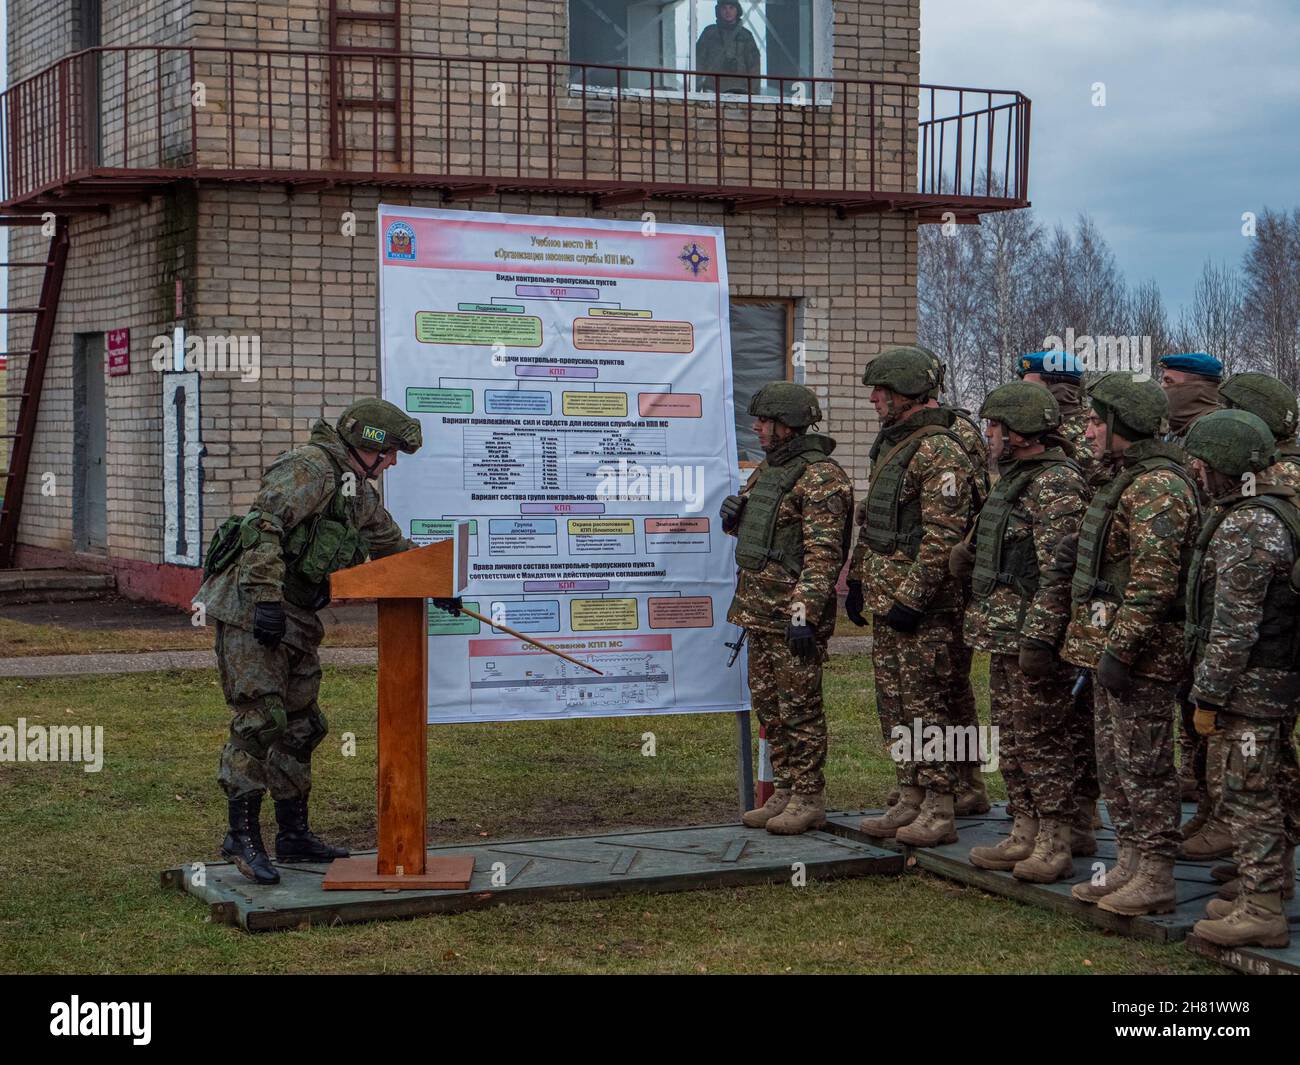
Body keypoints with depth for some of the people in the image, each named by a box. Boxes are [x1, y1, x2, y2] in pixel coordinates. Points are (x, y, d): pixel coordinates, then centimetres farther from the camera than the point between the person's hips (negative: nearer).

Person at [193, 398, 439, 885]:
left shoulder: (359, 494, 18)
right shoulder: (311, 467, -12)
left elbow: (393, 545, 34)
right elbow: (264, 525, -23)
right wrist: (266, 598, -29)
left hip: (295, 620, 10)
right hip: (249, 609, -10)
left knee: (301, 725, 12)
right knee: (259, 719, -13)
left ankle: (294, 834, 21)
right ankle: (242, 835, -7)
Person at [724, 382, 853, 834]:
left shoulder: (819, 477, -15)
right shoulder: (767, 470, 15)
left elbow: (823, 554, -21)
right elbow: (749, 527, 29)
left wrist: (804, 614, -26)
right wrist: (732, 515, 5)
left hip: (794, 610, -10)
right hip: (759, 609, 10)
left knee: (799, 707, -4)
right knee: (768, 704, 13)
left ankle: (809, 800, 3)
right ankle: (785, 792, 22)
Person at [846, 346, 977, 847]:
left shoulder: (941, 452, -15)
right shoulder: (891, 445, 16)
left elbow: (942, 535, -21)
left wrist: (912, 598, -23)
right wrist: (857, 578, 19)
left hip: (923, 605, -10)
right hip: (886, 598, 10)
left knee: (925, 703, -6)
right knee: (893, 701, 13)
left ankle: (939, 811, 0)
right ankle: (910, 800, 21)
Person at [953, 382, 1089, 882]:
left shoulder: (1056, 485, -17)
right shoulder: (1015, 477, 16)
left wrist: (1038, 636, -26)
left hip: (1032, 638, -10)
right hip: (1003, 634, 10)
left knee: (1042, 741, -4)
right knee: (1012, 740, 14)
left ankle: (1056, 844, 3)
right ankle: (1025, 835, 22)